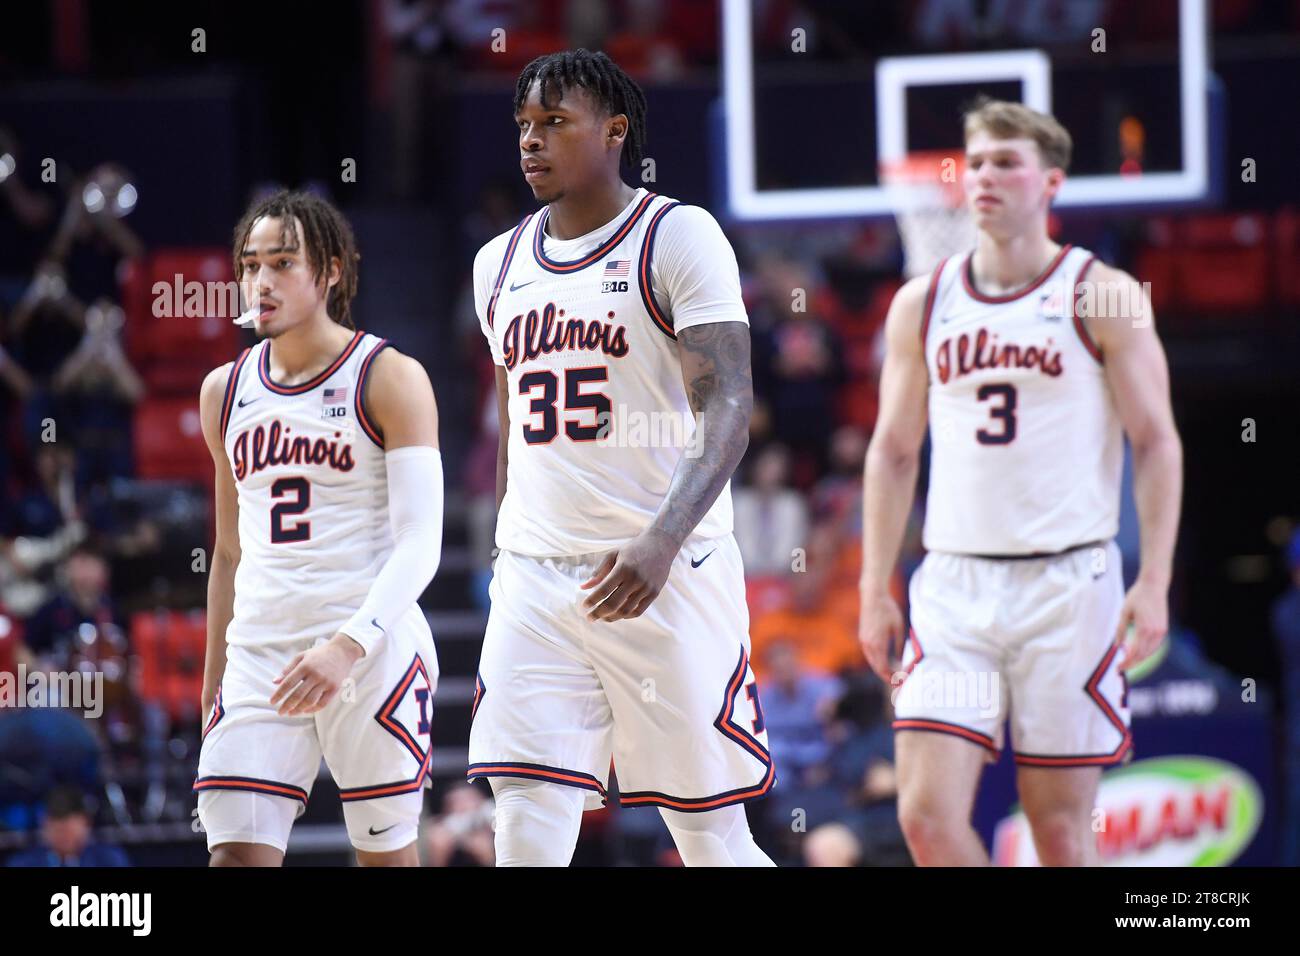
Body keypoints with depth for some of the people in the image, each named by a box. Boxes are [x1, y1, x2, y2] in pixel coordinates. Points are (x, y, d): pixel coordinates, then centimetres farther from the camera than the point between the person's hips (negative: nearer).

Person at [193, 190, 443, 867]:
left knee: (387, 857, 2)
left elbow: (419, 544, -11)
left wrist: (348, 646, -26)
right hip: (259, 653, 4)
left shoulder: (390, 379, -3)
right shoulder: (225, 392, 14)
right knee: (236, 855, -9)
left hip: (373, 650, -4)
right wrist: (212, 684, 22)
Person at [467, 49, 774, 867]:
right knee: (526, 835, -8)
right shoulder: (501, 263, 14)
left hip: (670, 577, -5)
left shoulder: (678, 236, -5)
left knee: (711, 839, 1)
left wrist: (661, 541, -29)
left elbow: (729, 408, -15)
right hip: (535, 583, 5)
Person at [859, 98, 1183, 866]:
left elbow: (1158, 443, -2)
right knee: (928, 814, -10)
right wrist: (875, 590, 9)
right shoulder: (922, 304, 9)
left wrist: (1155, 584, -11)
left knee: (1062, 827, 0)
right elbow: (893, 452, 15)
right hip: (955, 586, 3)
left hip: (1068, 580, -3)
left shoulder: (1102, 298, -1)